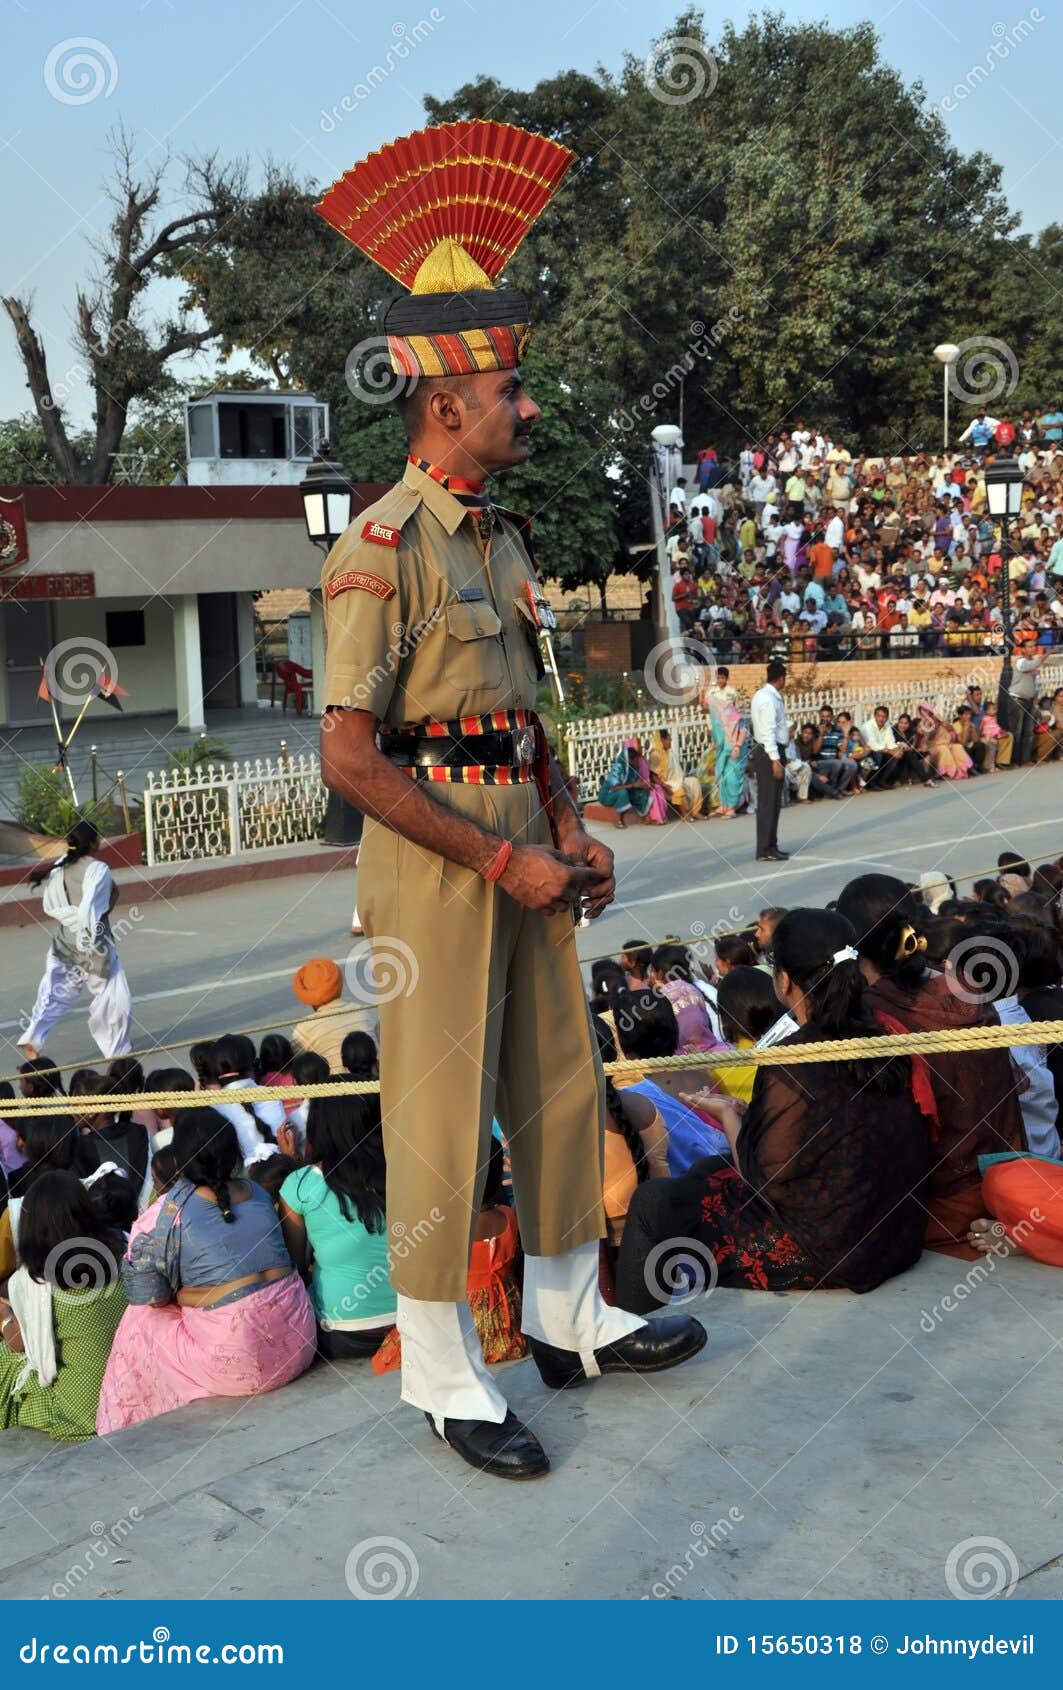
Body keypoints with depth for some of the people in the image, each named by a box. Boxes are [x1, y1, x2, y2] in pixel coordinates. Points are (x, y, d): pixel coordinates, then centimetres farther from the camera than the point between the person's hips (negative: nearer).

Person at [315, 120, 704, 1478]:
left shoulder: (505, 538, 12)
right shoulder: (380, 551, -15)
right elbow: (349, 759, -19)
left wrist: (570, 833, 5)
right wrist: (503, 862, -17)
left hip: (521, 849, 8)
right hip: (433, 860, -8)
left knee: (562, 1088, 16)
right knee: (441, 1122, 2)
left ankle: (567, 1320, 34)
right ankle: (443, 1376, 19)